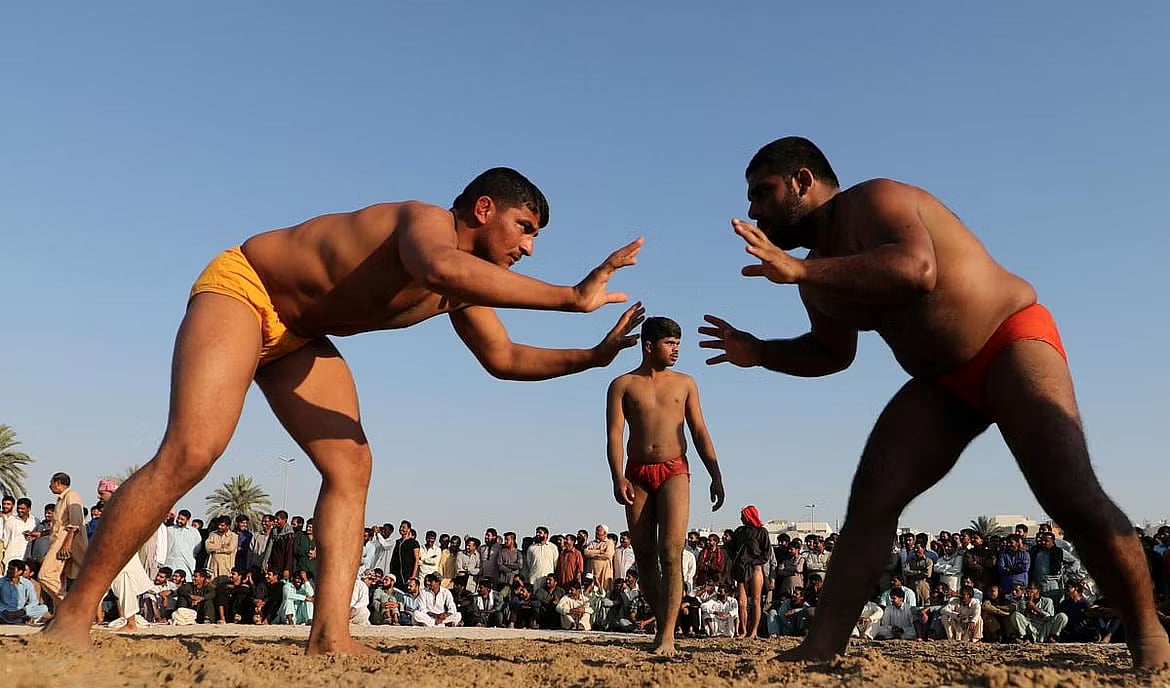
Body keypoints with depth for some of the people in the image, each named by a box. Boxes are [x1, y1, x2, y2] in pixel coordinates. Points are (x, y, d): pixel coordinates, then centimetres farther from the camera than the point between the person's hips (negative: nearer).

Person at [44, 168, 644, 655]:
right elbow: (442, 268, -52)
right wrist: (570, 297, -50)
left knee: (350, 468, -4)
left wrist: (596, 356, 3)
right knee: (191, 452, -23)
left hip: (297, 338, 9)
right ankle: (74, 615, -11)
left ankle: (330, 636, -8)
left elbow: (505, 358, 13)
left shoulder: (463, 291, 1)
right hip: (240, 287, -9)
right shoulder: (430, 221, -27)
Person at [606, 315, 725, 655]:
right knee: (644, 556, 4)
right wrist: (618, 478, -16)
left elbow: (699, 431, 11)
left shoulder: (684, 383, 12)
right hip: (637, 474, 1)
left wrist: (715, 475, 1)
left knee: (671, 553, -15)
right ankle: (663, 624, 20)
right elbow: (615, 433, -2)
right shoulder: (623, 385, 7)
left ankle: (667, 637, -17)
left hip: (674, 471, 0)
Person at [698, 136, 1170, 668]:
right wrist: (761, 353, 6)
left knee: (1069, 492, -21)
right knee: (869, 503, -7)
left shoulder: (874, 200, -15)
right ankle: (822, 647, -10)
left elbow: (917, 270, -35)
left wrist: (800, 270, -36)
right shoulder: (817, 275, 10)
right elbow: (832, 351, 22)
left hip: (1012, 340, -7)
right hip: (941, 385, 8)